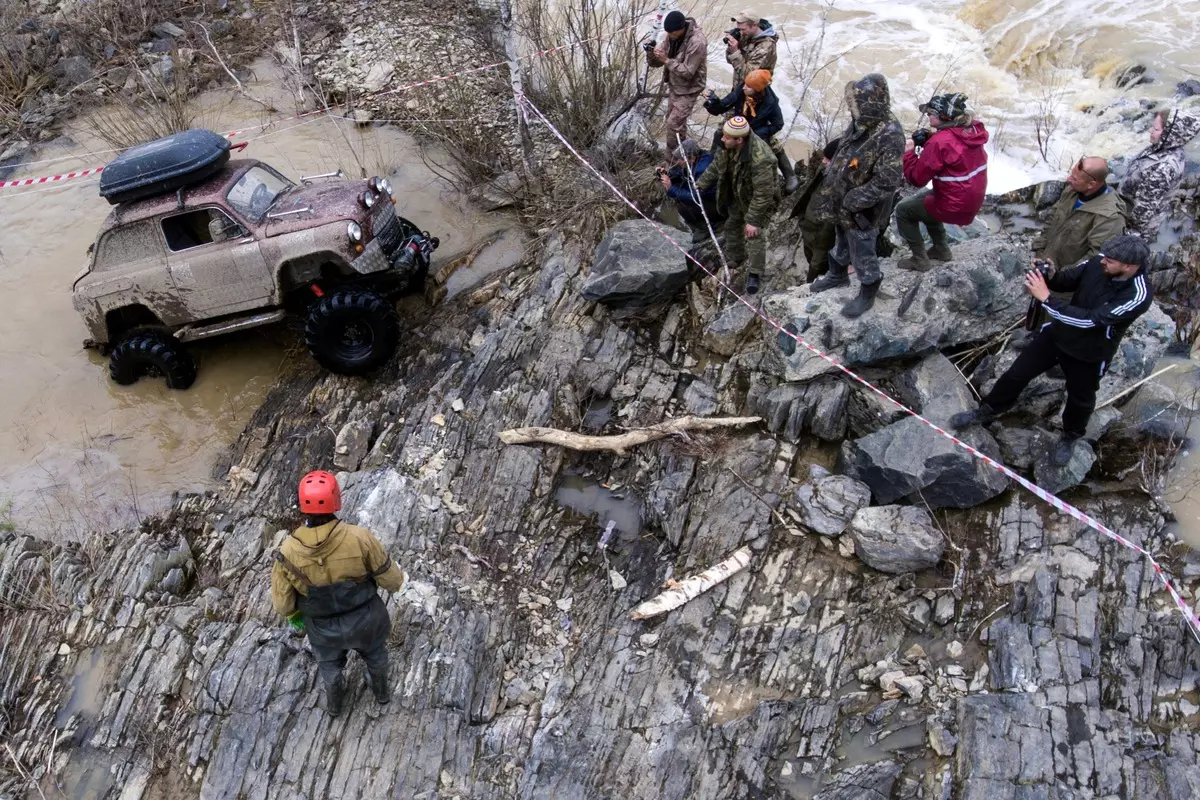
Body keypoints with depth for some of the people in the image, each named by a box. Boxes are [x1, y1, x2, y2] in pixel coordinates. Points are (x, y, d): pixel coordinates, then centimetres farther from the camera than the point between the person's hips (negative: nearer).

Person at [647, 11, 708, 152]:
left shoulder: (697, 43, -29)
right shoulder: (672, 36, -5)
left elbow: (687, 72, -28)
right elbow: (656, 62, 0)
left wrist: (667, 60, -31)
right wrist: (651, 53, -22)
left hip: (688, 90, -8)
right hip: (674, 86, 8)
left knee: (674, 124, -11)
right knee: (675, 121, 18)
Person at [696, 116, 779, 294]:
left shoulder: (760, 159, -43)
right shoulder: (728, 146, -21)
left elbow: (763, 194, -37)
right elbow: (716, 166, 0)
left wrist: (753, 220, -33)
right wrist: (700, 185, -1)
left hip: (757, 200, -8)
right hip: (737, 196, 8)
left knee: (754, 235, -5)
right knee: (732, 225, 24)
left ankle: (755, 274, 12)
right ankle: (734, 259, 48)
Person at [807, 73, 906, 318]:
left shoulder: (890, 136, -32)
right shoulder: (861, 123, -6)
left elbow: (887, 181, -31)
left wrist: (853, 201, -25)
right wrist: (830, 183, 9)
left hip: (863, 211, -8)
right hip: (842, 202, 8)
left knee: (863, 255, 11)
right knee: (841, 243, 31)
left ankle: (867, 295, 33)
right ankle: (838, 275, 55)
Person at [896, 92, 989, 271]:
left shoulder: (940, 142, -25)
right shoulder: (971, 131, -1)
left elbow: (917, 178, -19)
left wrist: (909, 153, -6)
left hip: (953, 207, -8)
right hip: (972, 201, 8)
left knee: (903, 210, 10)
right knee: (924, 197, 32)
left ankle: (920, 259, 14)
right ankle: (941, 249, 36)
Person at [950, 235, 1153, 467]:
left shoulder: (1139, 295, -35)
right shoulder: (1099, 262, -19)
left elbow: (1089, 319, -38)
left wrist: (1046, 297, -39)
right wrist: (1050, 277, -25)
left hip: (1088, 354, -4)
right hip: (1057, 333, 4)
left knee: (1080, 399, 20)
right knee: (1017, 373, 13)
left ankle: (1070, 437, 51)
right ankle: (986, 412, 37)